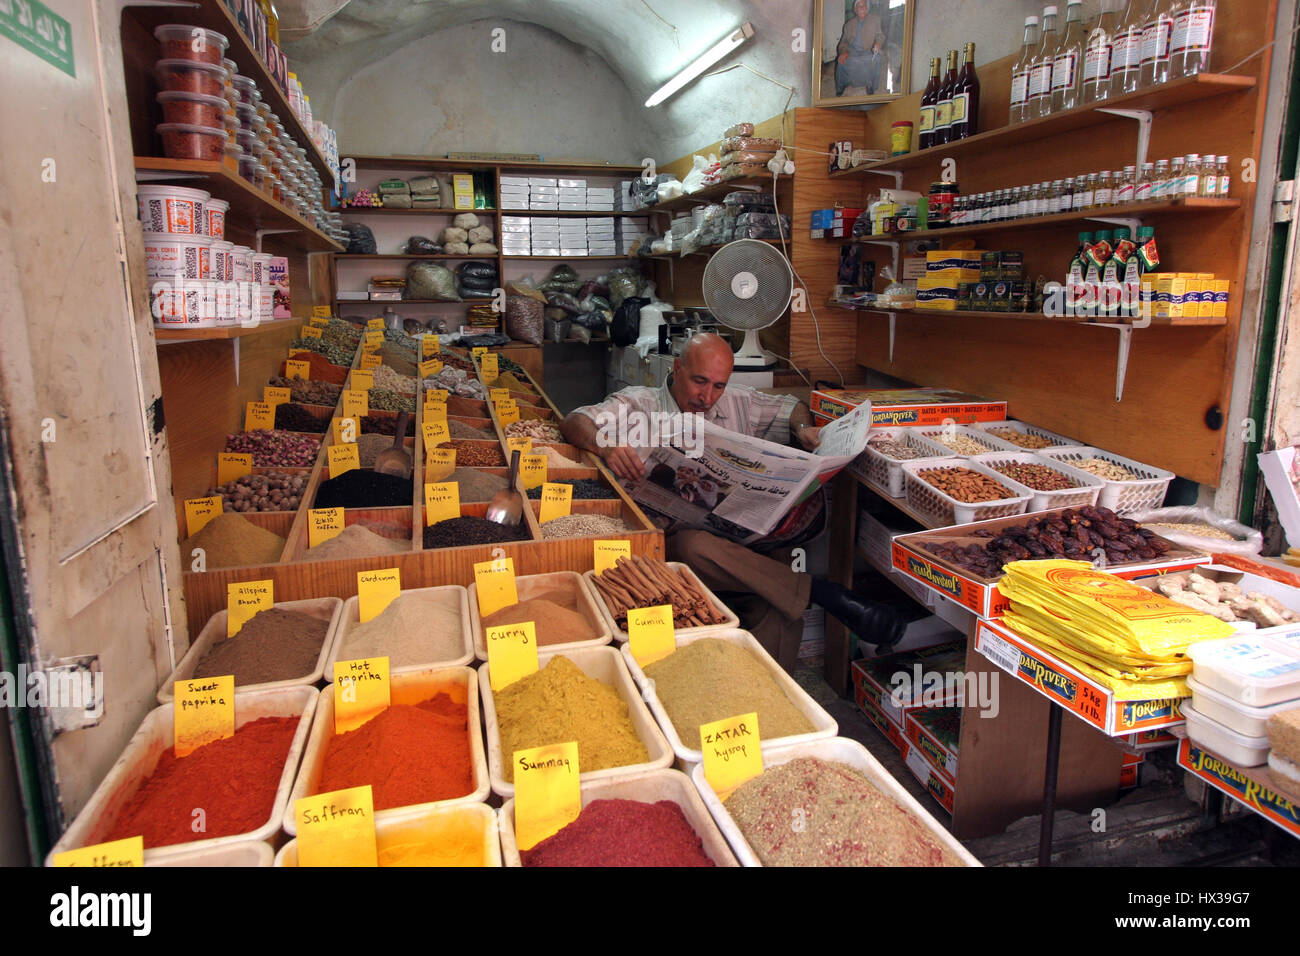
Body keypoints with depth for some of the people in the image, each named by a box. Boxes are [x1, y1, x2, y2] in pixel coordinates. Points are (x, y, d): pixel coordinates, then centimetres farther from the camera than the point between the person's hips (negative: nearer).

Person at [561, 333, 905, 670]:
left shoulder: (739, 403, 17)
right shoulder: (640, 405, 3)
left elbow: (790, 407, 31)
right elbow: (576, 421, -8)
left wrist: (803, 428, 6)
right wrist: (607, 446, -31)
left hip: (741, 542, 3)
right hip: (672, 539, -3)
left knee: (780, 609, -28)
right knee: (697, 548, -40)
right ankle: (824, 592, -29)